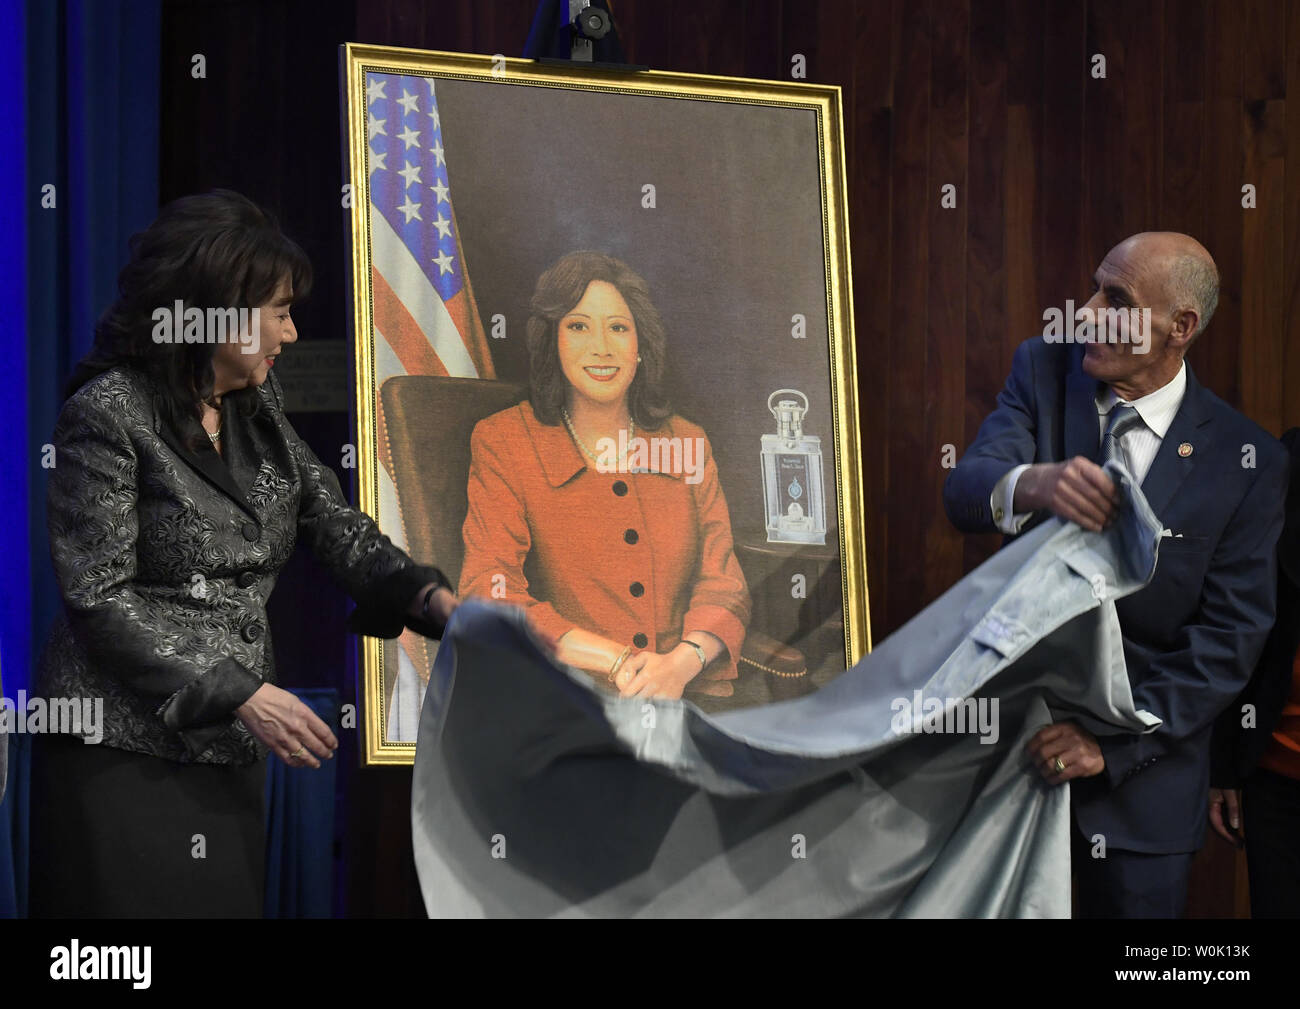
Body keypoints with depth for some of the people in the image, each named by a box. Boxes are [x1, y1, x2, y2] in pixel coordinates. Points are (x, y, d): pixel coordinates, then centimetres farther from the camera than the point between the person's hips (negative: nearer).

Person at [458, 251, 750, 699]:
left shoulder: (687, 445, 16)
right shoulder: (502, 442, 5)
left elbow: (723, 585, 9)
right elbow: (489, 595, -6)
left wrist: (680, 663, -15)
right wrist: (620, 662, -16)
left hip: (691, 696, 3)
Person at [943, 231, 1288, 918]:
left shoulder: (1246, 461, -8)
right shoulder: (1044, 370, -1)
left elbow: (1230, 639, -10)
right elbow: (964, 490, -16)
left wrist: (1111, 743, -21)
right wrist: (1031, 485, -40)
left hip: (1140, 764, -2)